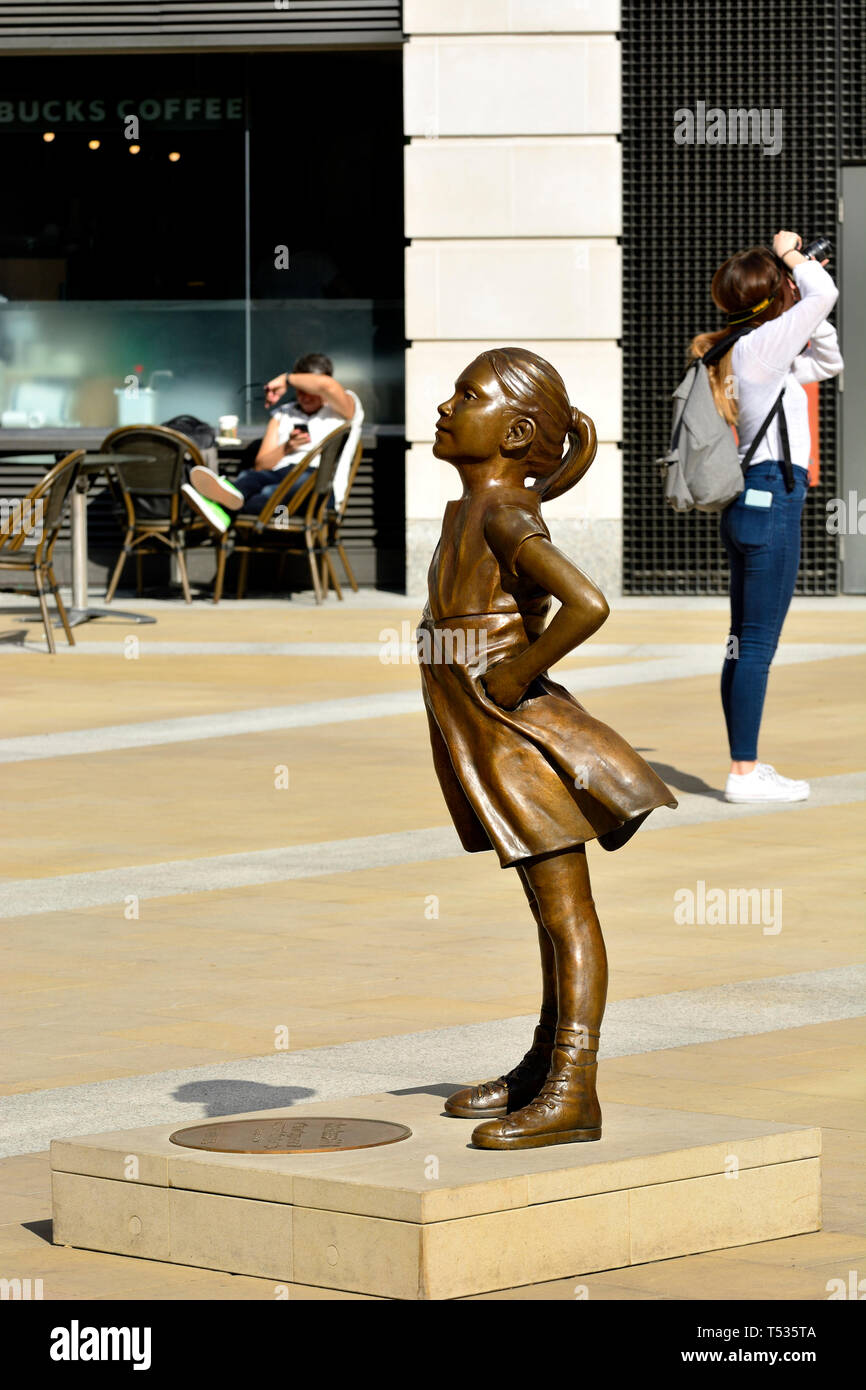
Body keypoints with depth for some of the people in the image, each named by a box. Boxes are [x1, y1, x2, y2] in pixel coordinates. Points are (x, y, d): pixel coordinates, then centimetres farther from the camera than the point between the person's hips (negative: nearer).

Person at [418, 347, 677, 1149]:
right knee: (550, 907, 20)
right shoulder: (469, 511, 9)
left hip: (521, 736, -10)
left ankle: (573, 1095, -6)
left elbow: (588, 604, -32)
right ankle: (545, 1066, 31)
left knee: (566, 910, -6)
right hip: (487, 743, 10)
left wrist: (519, 672, -22)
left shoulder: (507, 521, -18)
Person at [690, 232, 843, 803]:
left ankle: (745, 766, 13)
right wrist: (792, 257, 0)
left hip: (753, 500, 10)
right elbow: (826, 293, -18)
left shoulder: (764, 354, 15)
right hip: (772, 499, -10)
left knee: (746, 642, 10)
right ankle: (746, 772, -7)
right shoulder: (758, 346, -11)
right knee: (758, 643, -8)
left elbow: (828, 362, 28)